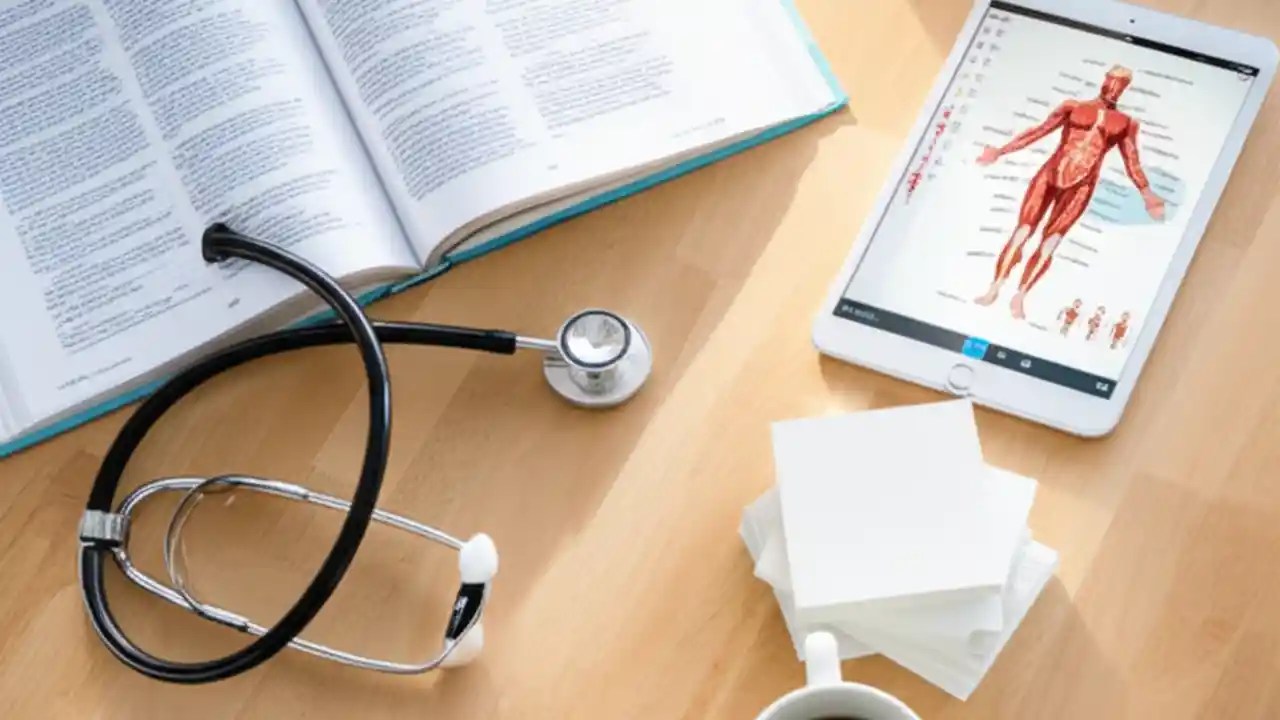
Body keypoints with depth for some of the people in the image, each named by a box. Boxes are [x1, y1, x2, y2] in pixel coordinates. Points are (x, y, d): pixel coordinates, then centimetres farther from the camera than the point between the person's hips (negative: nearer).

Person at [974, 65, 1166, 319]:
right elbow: (1040, 131, 5)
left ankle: (1020, 297, 1)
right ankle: (994, 289, 3)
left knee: (1049, 243, -7)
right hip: (1050, 174, 0)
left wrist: (1147, 194, 4)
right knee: (1022, 233, -6)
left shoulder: (1126, 123, 11)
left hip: (1081, 186, 0)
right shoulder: (1073, 107, 9)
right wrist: (1001, 151, 0)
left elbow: (1132, 162, 12)